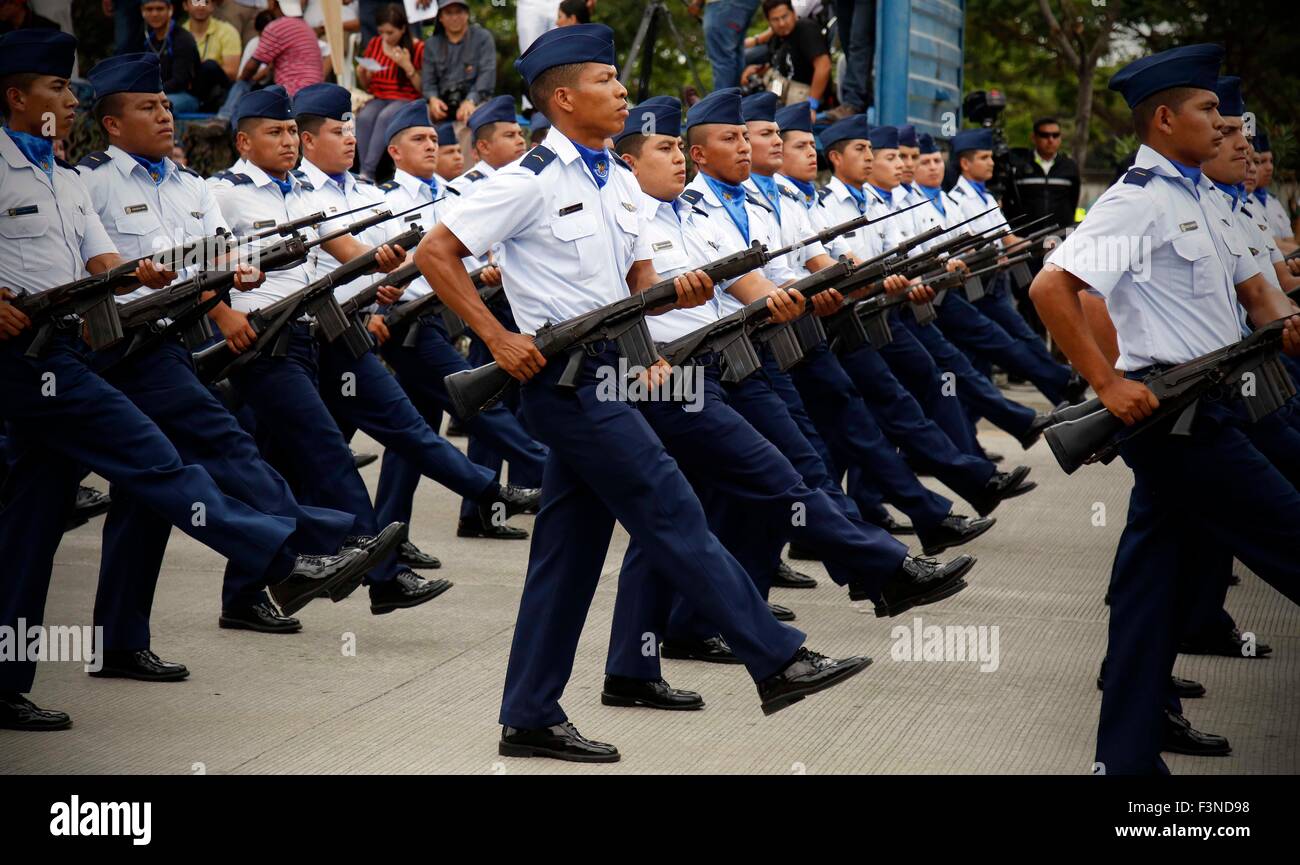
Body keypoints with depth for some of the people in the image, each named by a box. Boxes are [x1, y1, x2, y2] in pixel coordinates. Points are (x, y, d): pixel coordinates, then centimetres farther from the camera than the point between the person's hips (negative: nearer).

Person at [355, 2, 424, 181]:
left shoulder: (417, 48, -3)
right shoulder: (374, 45, 9)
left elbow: (422, 88, -4)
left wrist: (407, 67, -18)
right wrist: (361, 74, -5)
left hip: (407, 100, -4)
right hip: (379, 98, 4)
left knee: (385, 117, -37)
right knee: (364, 117, -31)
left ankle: (367, 172, -37)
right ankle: (367, 174, -33)